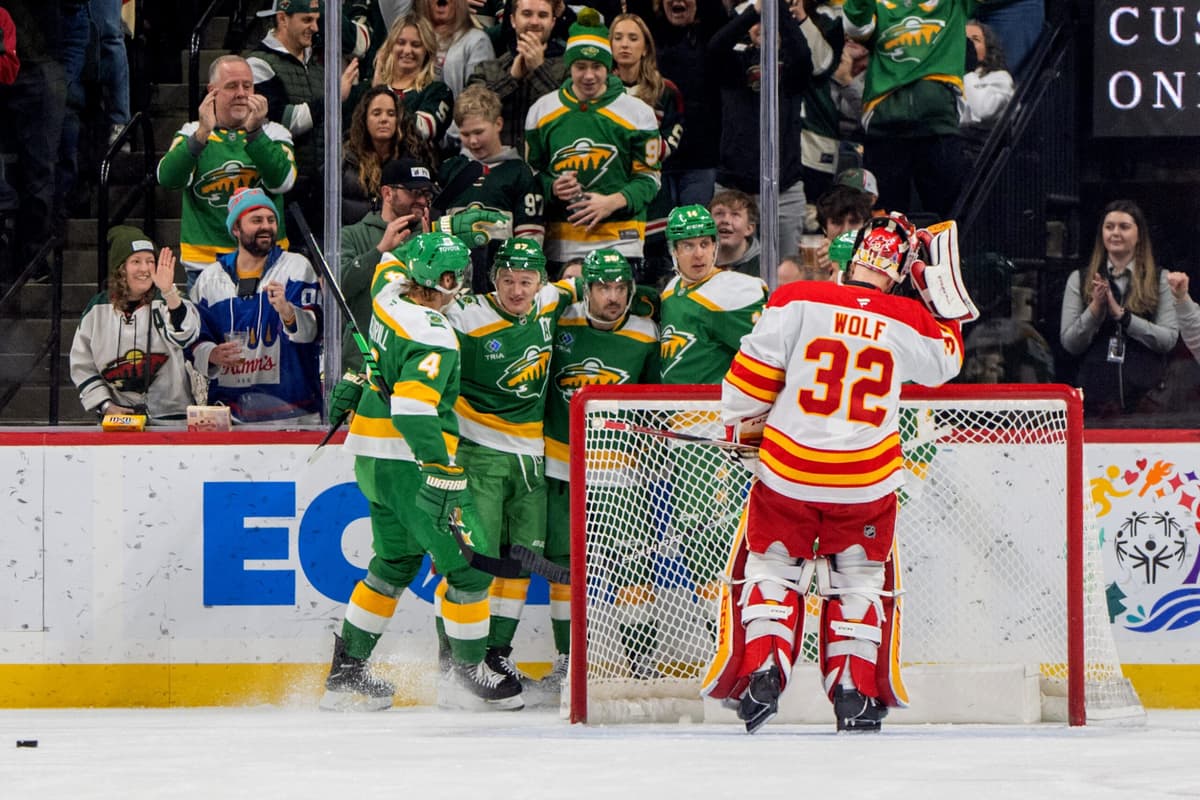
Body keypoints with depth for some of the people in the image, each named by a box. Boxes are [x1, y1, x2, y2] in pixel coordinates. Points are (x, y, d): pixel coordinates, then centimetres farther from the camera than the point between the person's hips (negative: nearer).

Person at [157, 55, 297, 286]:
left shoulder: (273, 134, 9)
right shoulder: (192, 134, 8)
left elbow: (282, 182, -11)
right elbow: (168, 178, -12)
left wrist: (253, 132, -21)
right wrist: (202, 134, -24)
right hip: (204, 261, 0)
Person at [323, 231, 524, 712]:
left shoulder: (389, 293, 3)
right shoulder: (434, 337, -22)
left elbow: (394, 260, 28)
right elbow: (413, 408, -31)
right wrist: (443, 472, -32)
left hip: (371, 457, 10)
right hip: (408, 462, -10)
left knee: (394, 564, 21)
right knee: (470, 563, -2)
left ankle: (346, 673, 22)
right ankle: (465, 675, 6)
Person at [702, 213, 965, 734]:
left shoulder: (797, 302, -8)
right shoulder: (910, 323, -3)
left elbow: (752, 372, -5)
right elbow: (945, 363, 17)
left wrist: (743, 426, 12)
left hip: (787, 472, -1)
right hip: (867, 482, 1)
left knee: (771, 567, 16)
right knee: (860, 578, 16)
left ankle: (760, 675, 2)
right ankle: (856, 692, 9)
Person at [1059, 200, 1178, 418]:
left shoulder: (1160, 280, 6)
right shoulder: (1079, 279, 8)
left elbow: (1169, 340, -4)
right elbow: (1069, 344, 3)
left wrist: (1121, 314, -12)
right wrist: (1095, 308, -12)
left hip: (1145, 395, -1)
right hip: (1095, 390, 1)